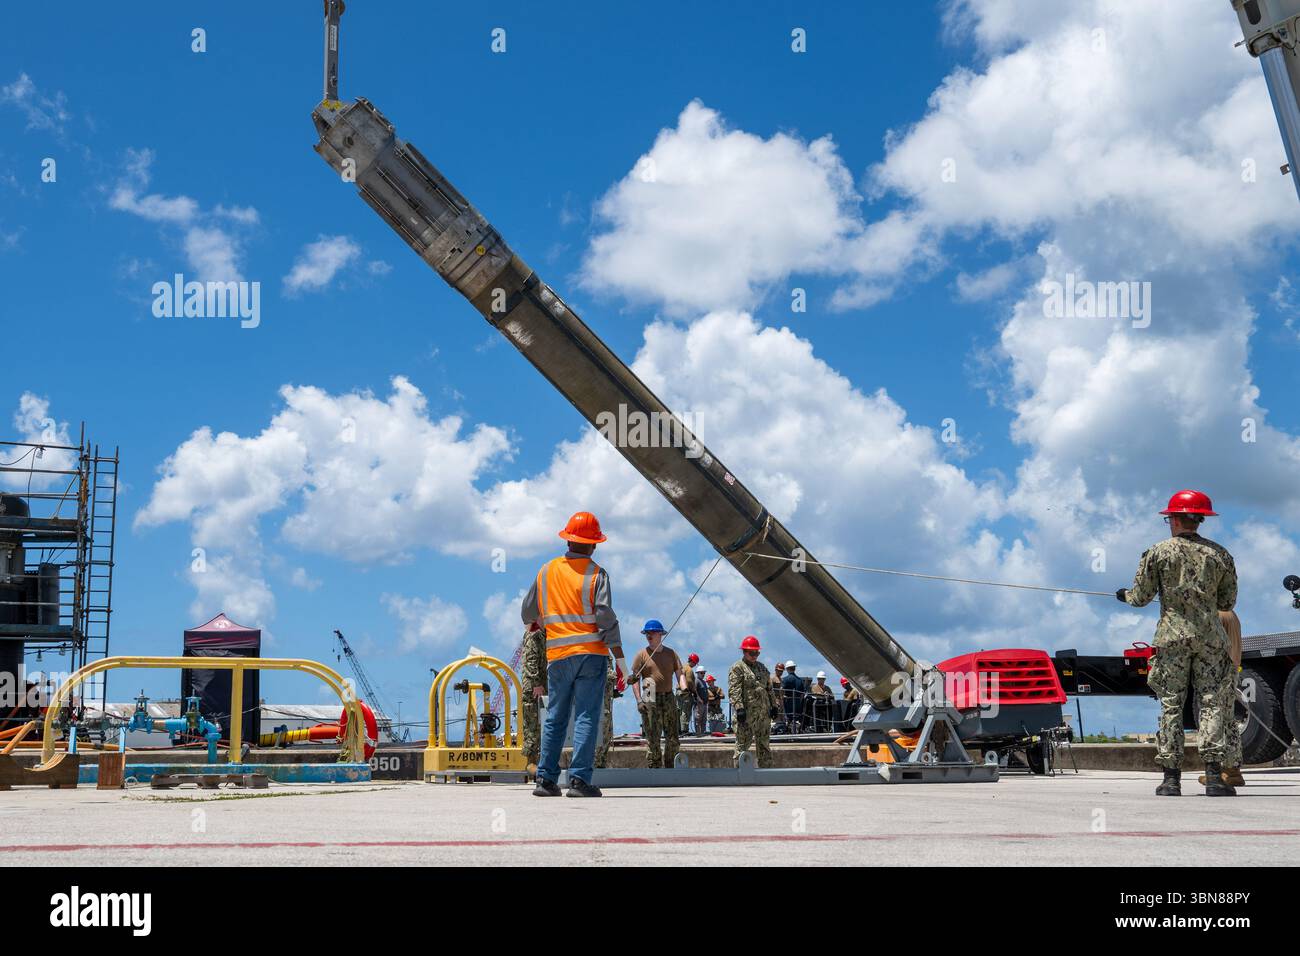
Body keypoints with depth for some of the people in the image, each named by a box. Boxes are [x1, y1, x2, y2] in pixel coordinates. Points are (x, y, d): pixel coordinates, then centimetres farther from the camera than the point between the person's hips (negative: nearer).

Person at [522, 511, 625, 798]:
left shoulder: (546, 571, 8)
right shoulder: (596, 574, -3)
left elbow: (527, 613, 15)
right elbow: (605, 616, -10)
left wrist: (543, 619, 38)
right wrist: (619, 657, -7)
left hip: (558, 655, 4)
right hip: (591, 652, -4)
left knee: (555, 717, 11)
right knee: (586, 717, -3)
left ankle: (545, 779, 9)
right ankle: (579, 779, -9)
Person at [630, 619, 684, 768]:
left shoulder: (671, 653, 12)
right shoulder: (642, 654, 4)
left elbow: (679, 673, 10)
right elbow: (635, 679, 0)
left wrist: (683, 687, -10)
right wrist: (638, 700, -10)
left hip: (668, 698, 3)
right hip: (649, 699, -3)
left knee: (673, 738, 4)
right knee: (652, 739, -7)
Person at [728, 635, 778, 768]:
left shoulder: (762, 668, 18)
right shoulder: (737, 668, -4)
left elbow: (769, 688, 23)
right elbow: (734, 690, -13)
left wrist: (773, 706, 16)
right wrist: (739, 708, -22)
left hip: (764, 712, 7)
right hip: (747, 713, -7)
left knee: (764, 745, 10)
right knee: (743, 743, -5)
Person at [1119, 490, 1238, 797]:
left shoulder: (1157, 553, 0)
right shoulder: (1220, 554, 6)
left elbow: (1141, 598, 2)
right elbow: (1227, 602, 12)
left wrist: (1125, 595, 24)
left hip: (1172, 636, -1)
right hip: (1210, 635, 1)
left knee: (1171, 705, 3)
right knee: (1214, 703, 1)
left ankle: (1172, 777, 1)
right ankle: (1214, 775, -8)